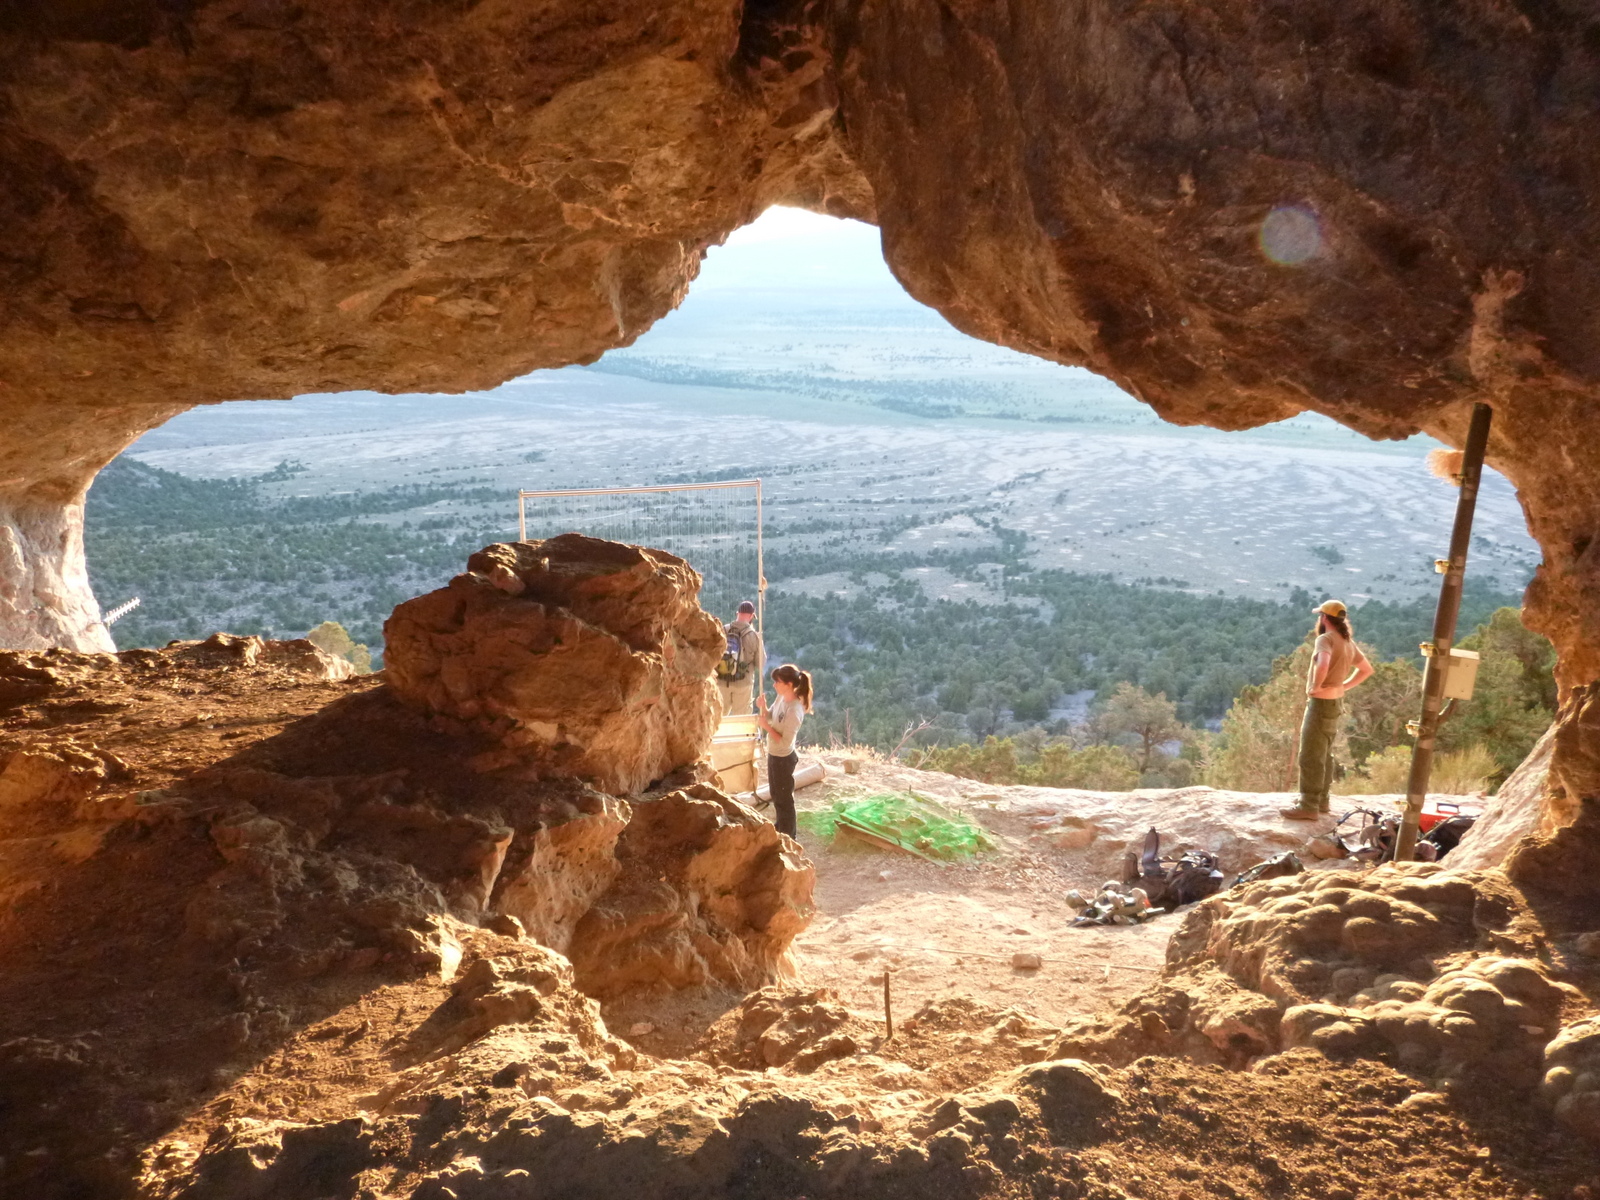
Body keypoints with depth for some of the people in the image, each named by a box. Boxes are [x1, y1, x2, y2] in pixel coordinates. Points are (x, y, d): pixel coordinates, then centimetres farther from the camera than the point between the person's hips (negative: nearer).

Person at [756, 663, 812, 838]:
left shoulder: (794, 710, -31)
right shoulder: (781, 697, -5)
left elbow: (785, 742, -28)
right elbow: (771, 718, 10)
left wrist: (765, 726, -25)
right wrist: (763, 706, -9)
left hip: (783, 758, -9)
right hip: (774, 754, 9)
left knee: (784, 798, 9)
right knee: (776, 794, 26)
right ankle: (779, 827, 46)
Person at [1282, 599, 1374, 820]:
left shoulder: (1325, 639, -18)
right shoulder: (1348, 642, 10)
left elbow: (1323, 665, -38)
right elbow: (1366, 670, 22)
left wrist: (1316, 686, -21)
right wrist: (1343, 686, 15)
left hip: (1321, 703, -9)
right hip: (1335, 702, 9)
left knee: (1310, 757, -5)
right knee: (1324, 755, 18)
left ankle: (1308, 807, -3)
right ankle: (1321, 800, 26)